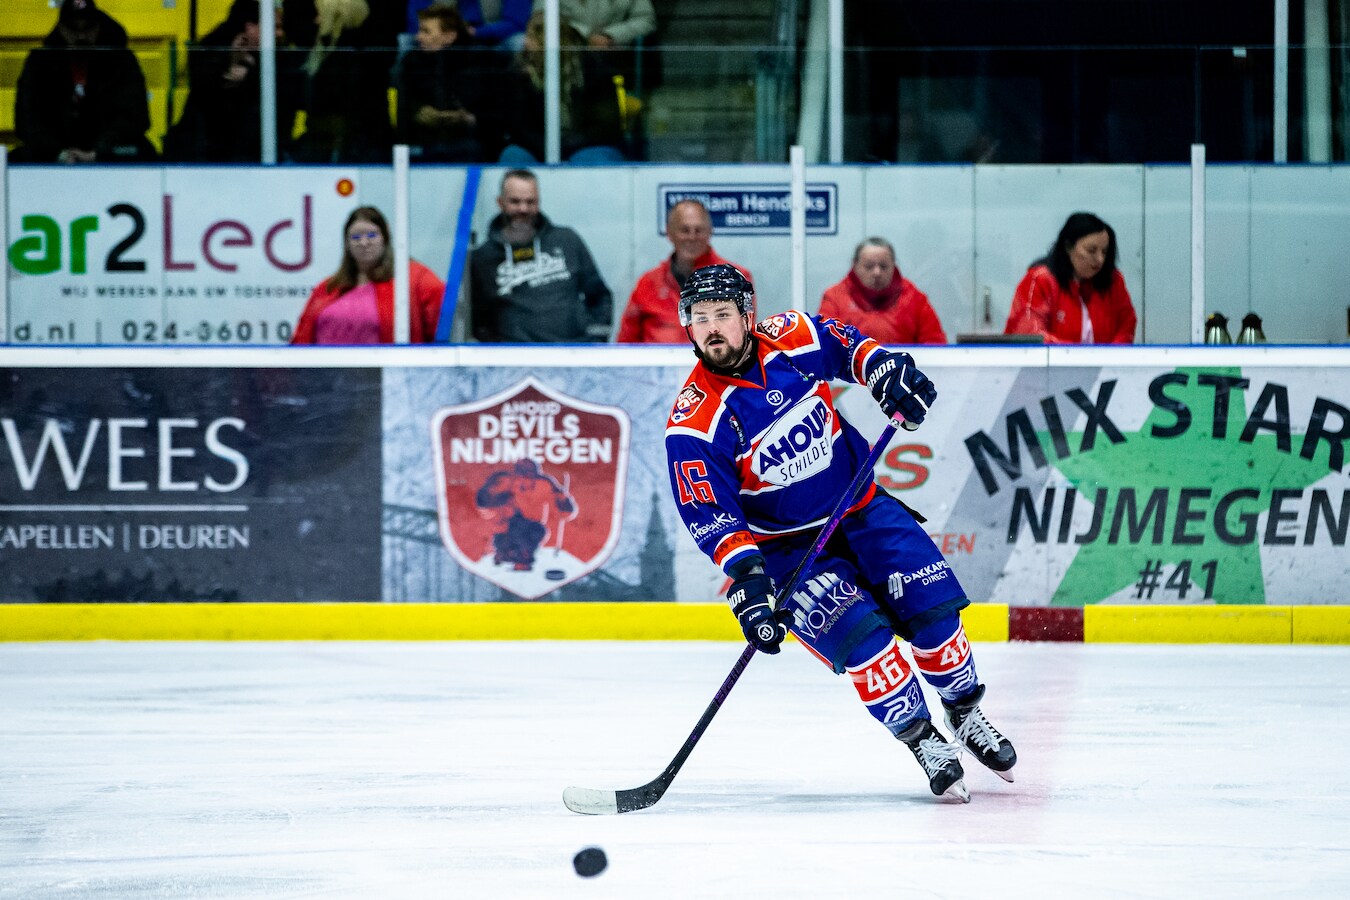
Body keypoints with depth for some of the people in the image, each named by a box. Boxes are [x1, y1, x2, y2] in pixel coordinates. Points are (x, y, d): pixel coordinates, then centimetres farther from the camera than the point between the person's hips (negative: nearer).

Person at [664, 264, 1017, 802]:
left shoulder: (793, 341, -10)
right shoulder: (694, 427, -20)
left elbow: (846, 345, 10)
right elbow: (710, 515, -21)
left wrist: (886, 371, -8)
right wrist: (746, 577, -33)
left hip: (861, 509, 3)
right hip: (786, 547, -3)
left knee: (933, 610, -5)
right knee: (857, 634, -23)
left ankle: (966, 714, 20)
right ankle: (923, 743, -8)